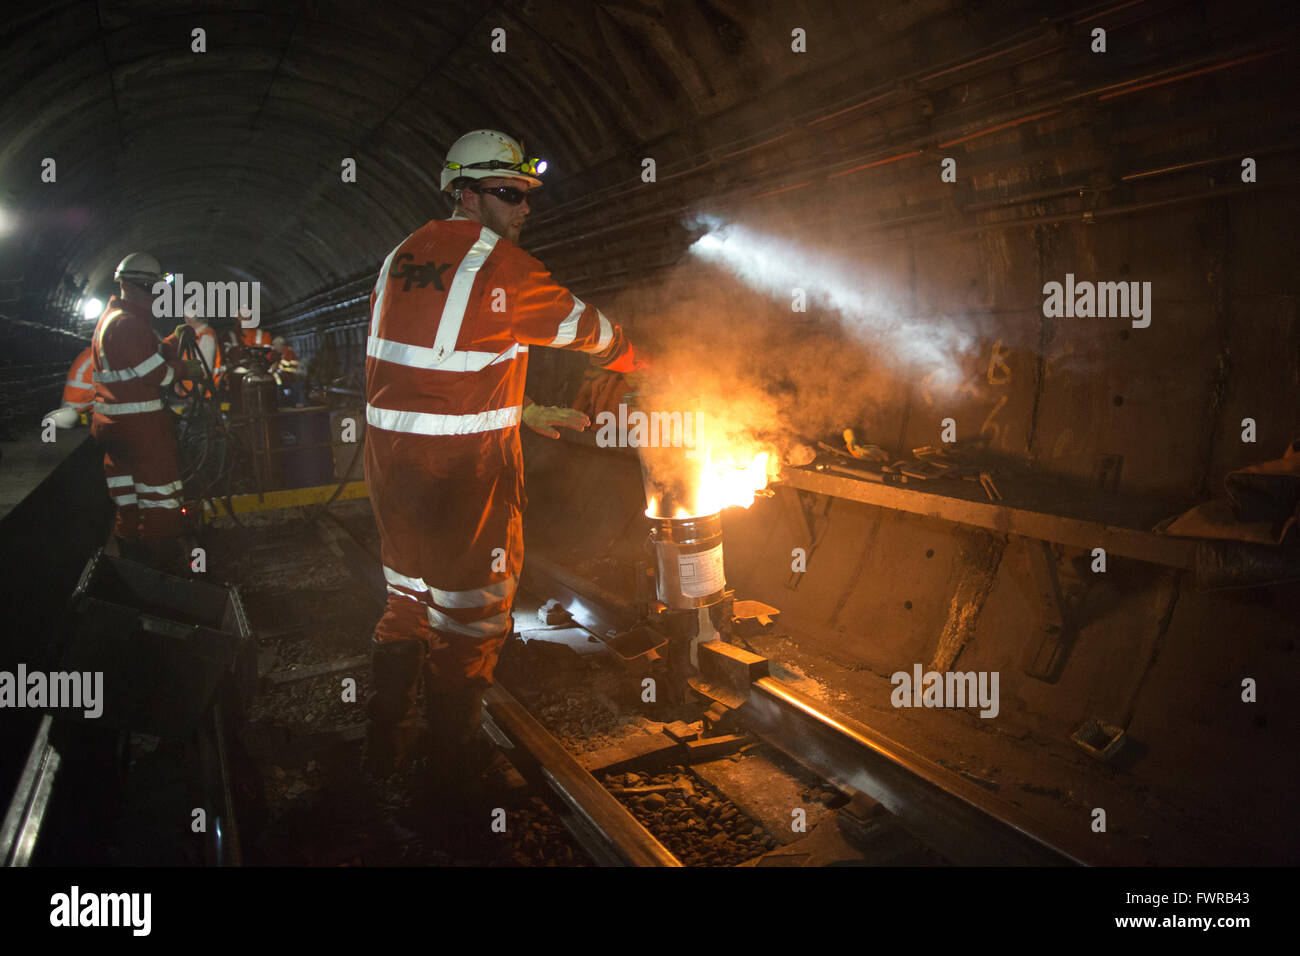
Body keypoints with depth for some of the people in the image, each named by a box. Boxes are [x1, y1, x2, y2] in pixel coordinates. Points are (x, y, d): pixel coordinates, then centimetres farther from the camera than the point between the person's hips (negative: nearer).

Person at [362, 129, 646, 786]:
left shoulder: (403, 256, 12)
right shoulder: (499, 264, -12)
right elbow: (582, 327, 0)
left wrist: (529, 413, 18)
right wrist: (636, 361, 20)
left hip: (392, 458, 8)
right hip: (465, 467, -7)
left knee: (408, 599, 22)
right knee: (471, 609, 9)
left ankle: (386, 743, 33)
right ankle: (452, 757, 24)